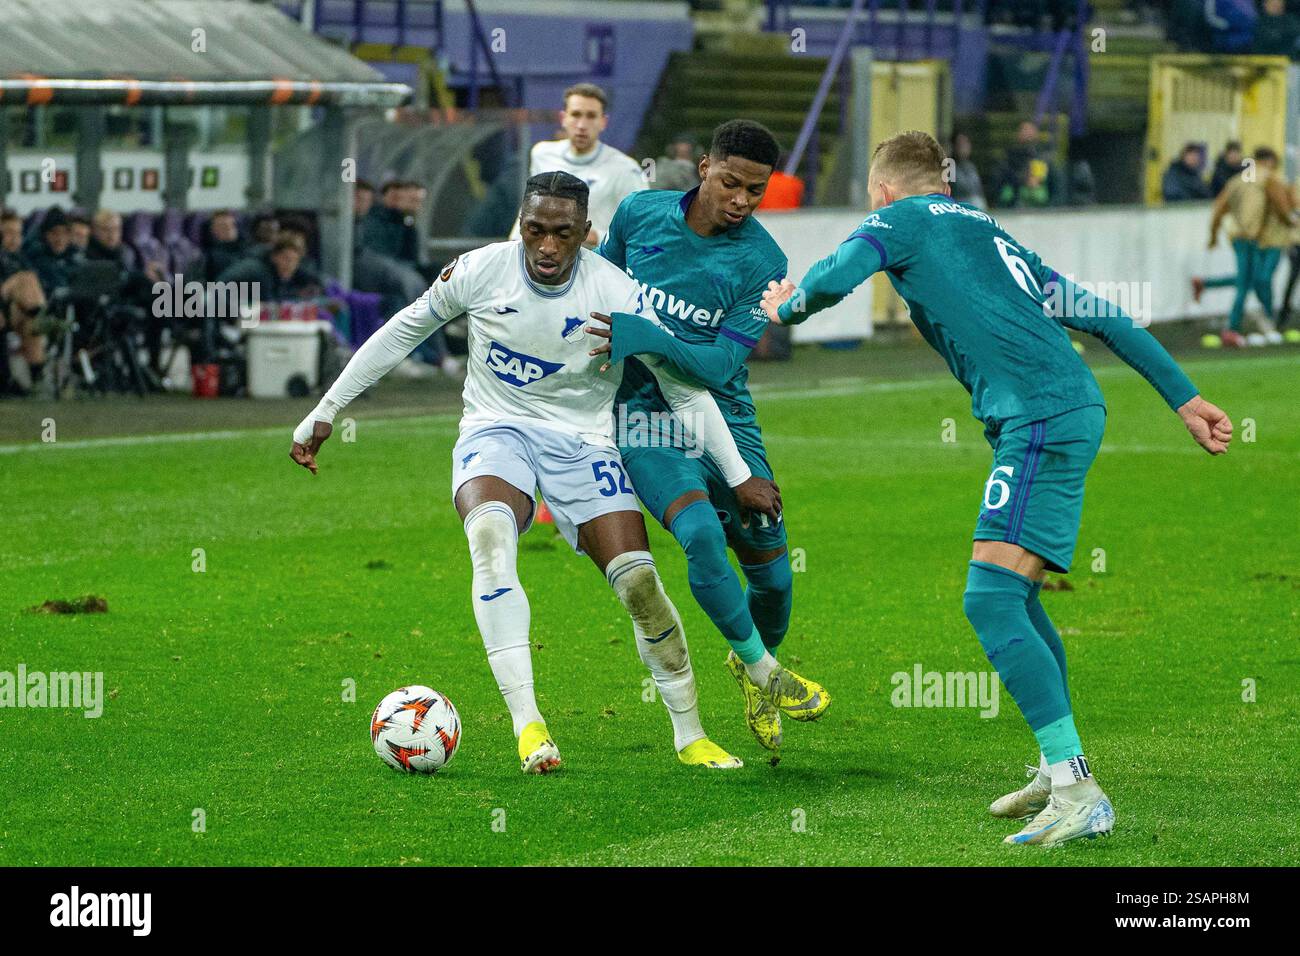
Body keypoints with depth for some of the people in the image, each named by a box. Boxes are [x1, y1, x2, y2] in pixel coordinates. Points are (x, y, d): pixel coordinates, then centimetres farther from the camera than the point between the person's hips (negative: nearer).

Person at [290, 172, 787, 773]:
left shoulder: (618, 295, -13)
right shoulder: (479, 272, -11)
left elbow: (687, 391, -3)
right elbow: (402, 332, 5)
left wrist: (739, 477, -1)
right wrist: (324, 412, 8)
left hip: (583, 443, 0)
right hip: (496, 431, 0)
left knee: (638, 581, -16)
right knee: (490, 533, -34)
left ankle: (690, 736, 6)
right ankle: (526, 722, -37)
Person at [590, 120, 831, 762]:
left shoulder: (761, 262, -11)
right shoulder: (639, 214, -4)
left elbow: (722, 365, -19)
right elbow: (602, 277, 18)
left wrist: (646, 338, -31)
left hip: (725, 419, 1)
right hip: (646, 419, -1)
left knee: (771, 572, 4)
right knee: (702, 537, -25)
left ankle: (758, 659, 39)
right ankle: (761, 671, -4)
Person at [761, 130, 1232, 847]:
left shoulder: (902, 219, 7)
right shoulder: (987, 231, 30)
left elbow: (832, 280, -10)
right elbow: (1101, 316, 27)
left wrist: (784, 307, 13)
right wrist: (1184, 398, 29)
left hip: (1040, 417, -9)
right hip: (1076, 407, 9)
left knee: (991, 601, -14)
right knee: (1013, 598, 19)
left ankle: (1078, 793, -23)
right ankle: (1058, 773, 25)